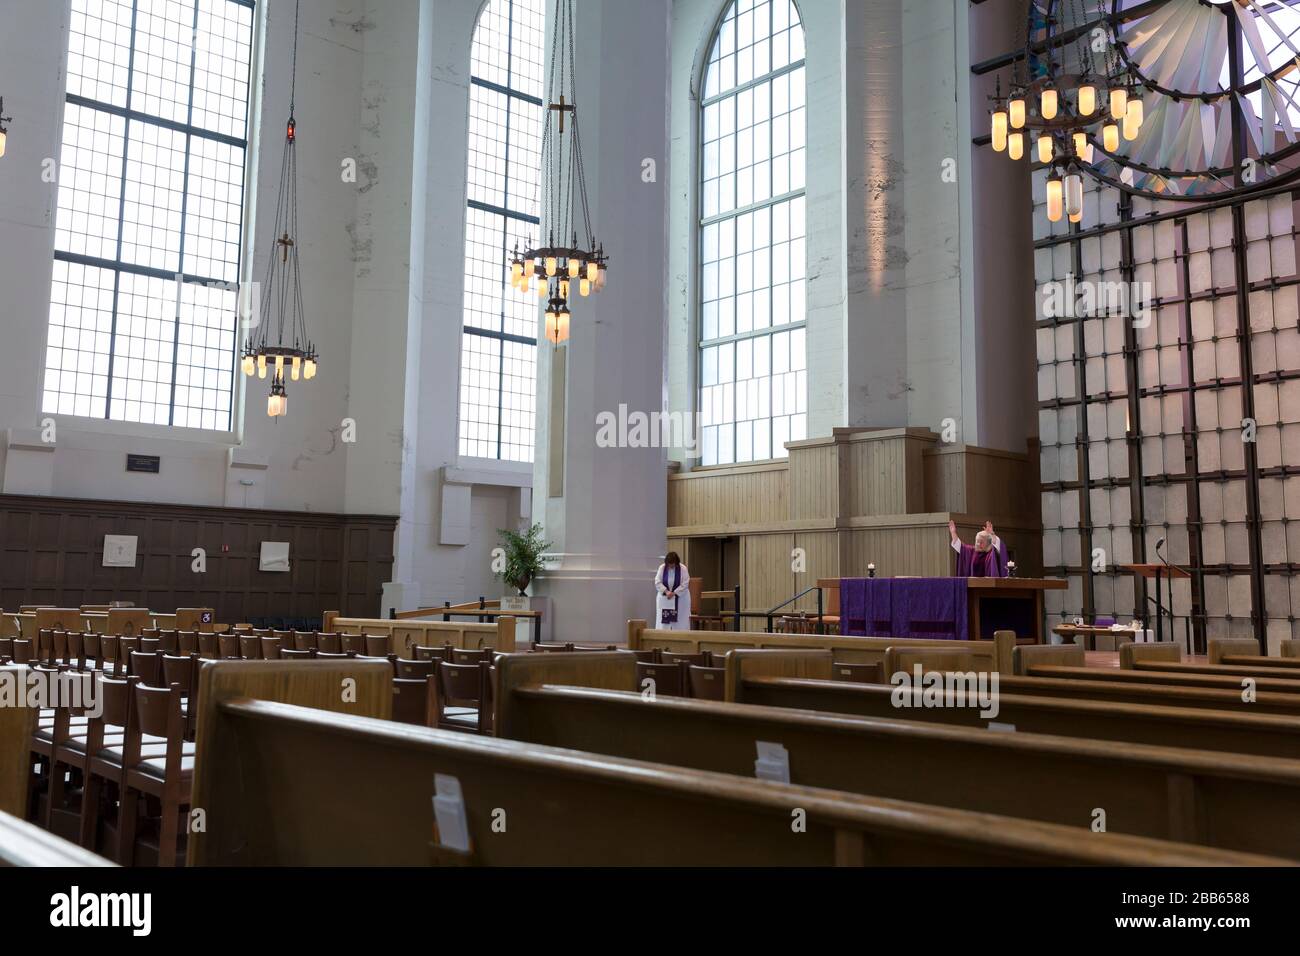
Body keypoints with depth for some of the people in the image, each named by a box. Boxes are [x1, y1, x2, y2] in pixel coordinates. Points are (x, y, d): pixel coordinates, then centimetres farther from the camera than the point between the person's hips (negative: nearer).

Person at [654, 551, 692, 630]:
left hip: (680, 598, -2)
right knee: (663, 620, -1)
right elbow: (657, 582, -7)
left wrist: (674, 593, -19)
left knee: (680, 623, -3)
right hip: (664, 598, 2)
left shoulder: (683, 568, -11)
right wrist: (666, 591, -20)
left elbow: (685, 584, -13)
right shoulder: (662, 568, -6)